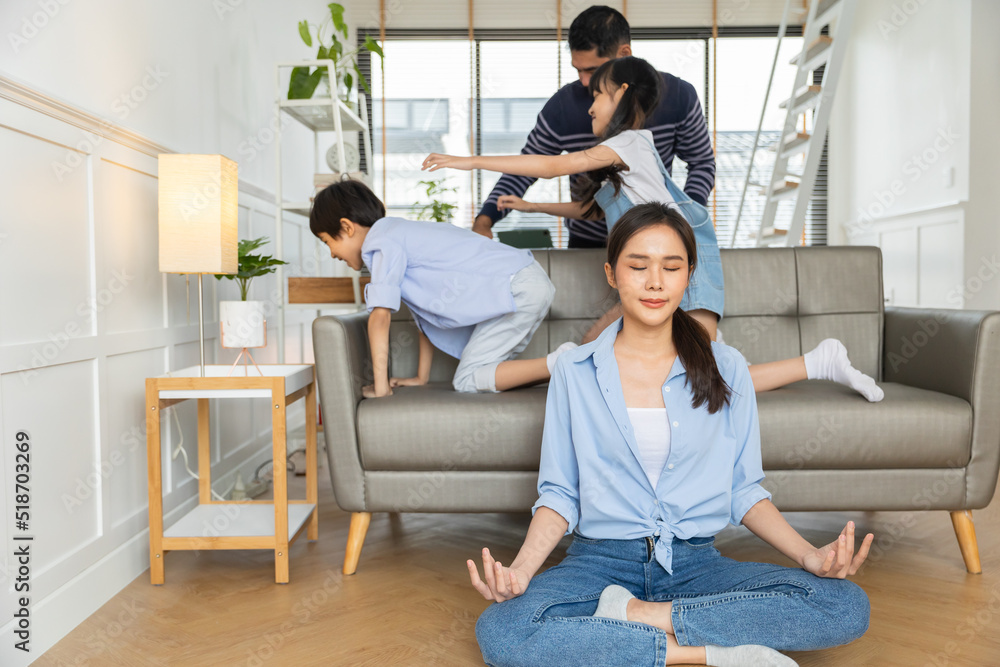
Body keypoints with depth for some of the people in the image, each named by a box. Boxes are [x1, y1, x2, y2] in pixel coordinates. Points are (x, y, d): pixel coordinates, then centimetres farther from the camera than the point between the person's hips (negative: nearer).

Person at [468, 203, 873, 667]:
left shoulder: (726, 369, 5)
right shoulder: (573, 371, 3)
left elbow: (744, 490, 8)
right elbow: (559, 493, 3)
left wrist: (809, 556, -10)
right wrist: (522, 567, -16)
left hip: (696, 563, 1)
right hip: (601, 561, -1)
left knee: (847, 606, -22)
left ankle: (640, 615, -16)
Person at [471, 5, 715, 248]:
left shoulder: (678, 96, -13)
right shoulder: (562, 107, -16)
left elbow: (702, 163, 0)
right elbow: (522, 171, -6)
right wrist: (484, 220, -22)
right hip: (587, 242, -1)